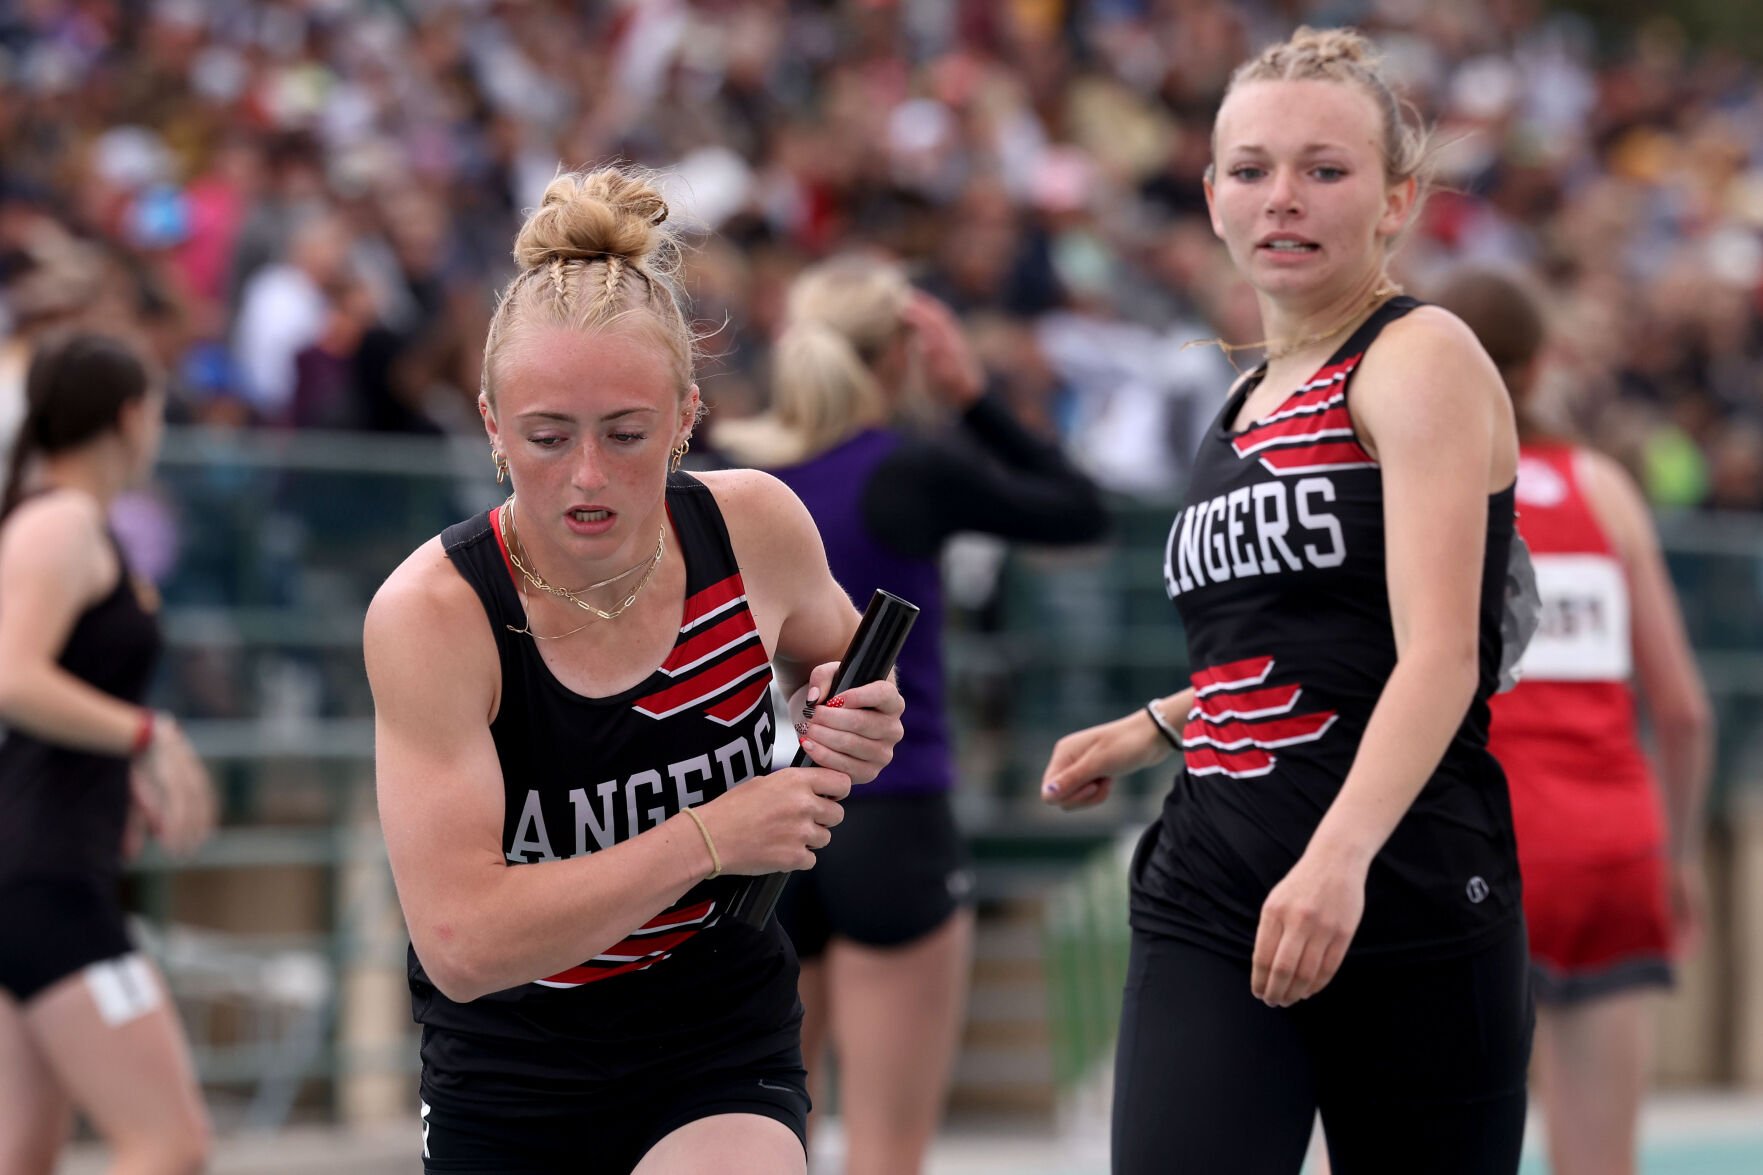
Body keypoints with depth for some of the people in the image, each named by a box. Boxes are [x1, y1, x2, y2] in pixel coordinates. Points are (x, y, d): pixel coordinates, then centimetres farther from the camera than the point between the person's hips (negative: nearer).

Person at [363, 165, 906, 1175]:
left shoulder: (755, 527, -10)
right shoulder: (432, 614, -21)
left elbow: (829, 658, 15)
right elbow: (461, 941, -28)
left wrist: (856, 723, -8)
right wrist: (711, 837, -27)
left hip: (723, 1059, 1)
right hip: (506, 1081, 0)